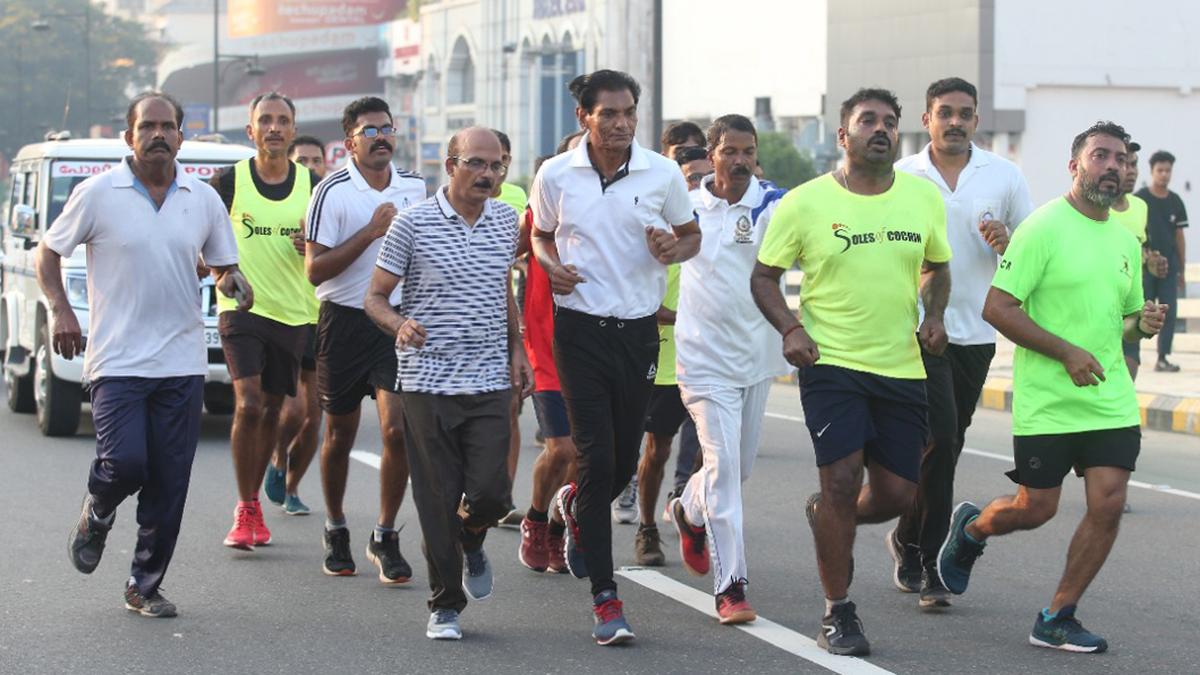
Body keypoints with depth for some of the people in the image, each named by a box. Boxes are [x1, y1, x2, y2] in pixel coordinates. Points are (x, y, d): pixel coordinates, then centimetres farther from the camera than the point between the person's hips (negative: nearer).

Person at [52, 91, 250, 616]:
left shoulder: (203, 199, 8)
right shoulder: (98, 194, -2)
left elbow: (222, 263, 19)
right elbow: (48, 252, 6)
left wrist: (230, 279, -5)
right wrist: (60, 309, -8)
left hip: (182, 363, 3)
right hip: (117, 360, -3)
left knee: (169, 484, 2)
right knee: (125, 463, -16)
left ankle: (145, 586, 15)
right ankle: (97, 515, 19)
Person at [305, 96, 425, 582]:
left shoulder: (414, 187, 6)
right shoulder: (333, 192, -8)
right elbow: (315, 269, -14)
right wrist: (370, 232, -19)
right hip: (345, 322, -2)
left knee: (398, 428, -11)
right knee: (340, 434, 9)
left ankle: (385, 537, 1)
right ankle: (335, 529, 29)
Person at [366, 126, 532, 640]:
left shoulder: (505, 220, 9)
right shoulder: (413, 223, -5)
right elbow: (375, 297, -1)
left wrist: (517, 348, 13)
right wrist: (400, 325, -22)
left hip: (490, 383, 3)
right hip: (428, 382, -3)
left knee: (490, 492, -7)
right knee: (438, 499, 0)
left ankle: (472, 543, 28)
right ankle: (446, 604, 14)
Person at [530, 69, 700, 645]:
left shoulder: (662, 174, -1)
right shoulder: (555, 176, -2)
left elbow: (692, 234, 11)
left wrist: (672, 249, -12)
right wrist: (551, 265, -7)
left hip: (639, 330, 2)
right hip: (580, 330, -2)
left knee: (624, 460, 8)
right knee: (597, 460, -9)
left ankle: (576, 509, 45)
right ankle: (605, 597, -4)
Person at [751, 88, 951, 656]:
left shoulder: (924, 197, 5)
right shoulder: (804, 203, -5)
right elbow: (764, 275, 3)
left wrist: (934, 316, 1)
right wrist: (789, 328, -14)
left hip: (902, 367, 4)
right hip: (831, 361, -4)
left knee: (896, 494, 4)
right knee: (842, 478, -12)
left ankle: (827, 516, 39)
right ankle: (838, 614, 2)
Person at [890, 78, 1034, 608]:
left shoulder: (1004, 177, 5)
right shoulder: (900, 177, 0)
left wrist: (1006, 244, -12)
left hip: (975, 333, 3)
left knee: (946, 447, 11)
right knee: (940, 437, -15)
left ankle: (910, 543, 28)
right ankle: (917, 547, -3)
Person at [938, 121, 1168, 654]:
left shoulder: (1125, 240, 12)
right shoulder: (1043, 228, -9)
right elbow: (997, 308, -14)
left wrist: (1142, 323, 0)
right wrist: (1068, 353, -18)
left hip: (1112, 402, 6)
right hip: (1047, 402, -6)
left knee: (1109, 503, -7)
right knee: (1036, 509, 1)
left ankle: (1057, 619, 5)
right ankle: (971, 528, 35)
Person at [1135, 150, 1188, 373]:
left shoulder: (1175, 202, 8)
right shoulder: (1140, 199, -3)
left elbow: (1179, 237, 13)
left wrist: (1182, 270, 12)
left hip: (1169, 265, 4)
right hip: (1145, 264, -4)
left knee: (1169, 312, 0)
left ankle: (1162, 358, 5)